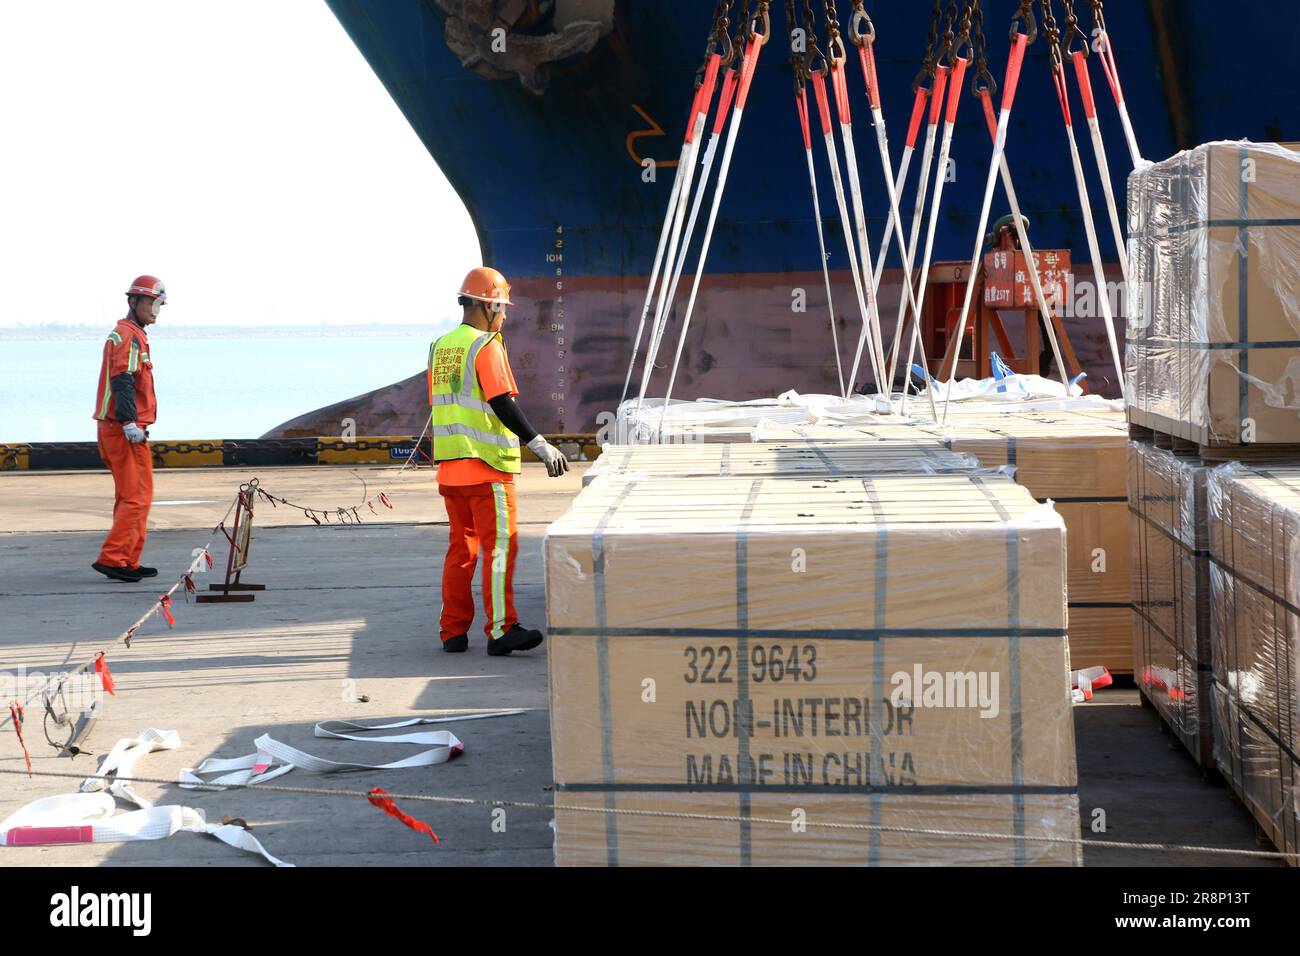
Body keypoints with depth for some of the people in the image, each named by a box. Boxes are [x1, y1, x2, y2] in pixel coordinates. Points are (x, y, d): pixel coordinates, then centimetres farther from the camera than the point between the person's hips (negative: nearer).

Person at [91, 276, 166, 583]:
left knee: (128, 497, 14)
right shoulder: (129, 336, -11)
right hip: (125, 430, -11)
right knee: (138, 497, -11)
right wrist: (130, 423, -28)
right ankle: (111, 558, -13)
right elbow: (122, 381, -22)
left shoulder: (132, 335, 22)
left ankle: (127, 562, 17)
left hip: (115, 428, 11)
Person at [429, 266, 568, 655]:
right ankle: (501, 631, -10)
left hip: (449, 467, 8)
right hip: (486, 464, -8)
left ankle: (453, 632, 15)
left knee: (461, 547, 13)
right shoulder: (486, 346, -10)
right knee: (499, 546, -6)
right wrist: (539, 444, -17)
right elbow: (502, 404, -18)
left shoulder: (440, 347, 14)